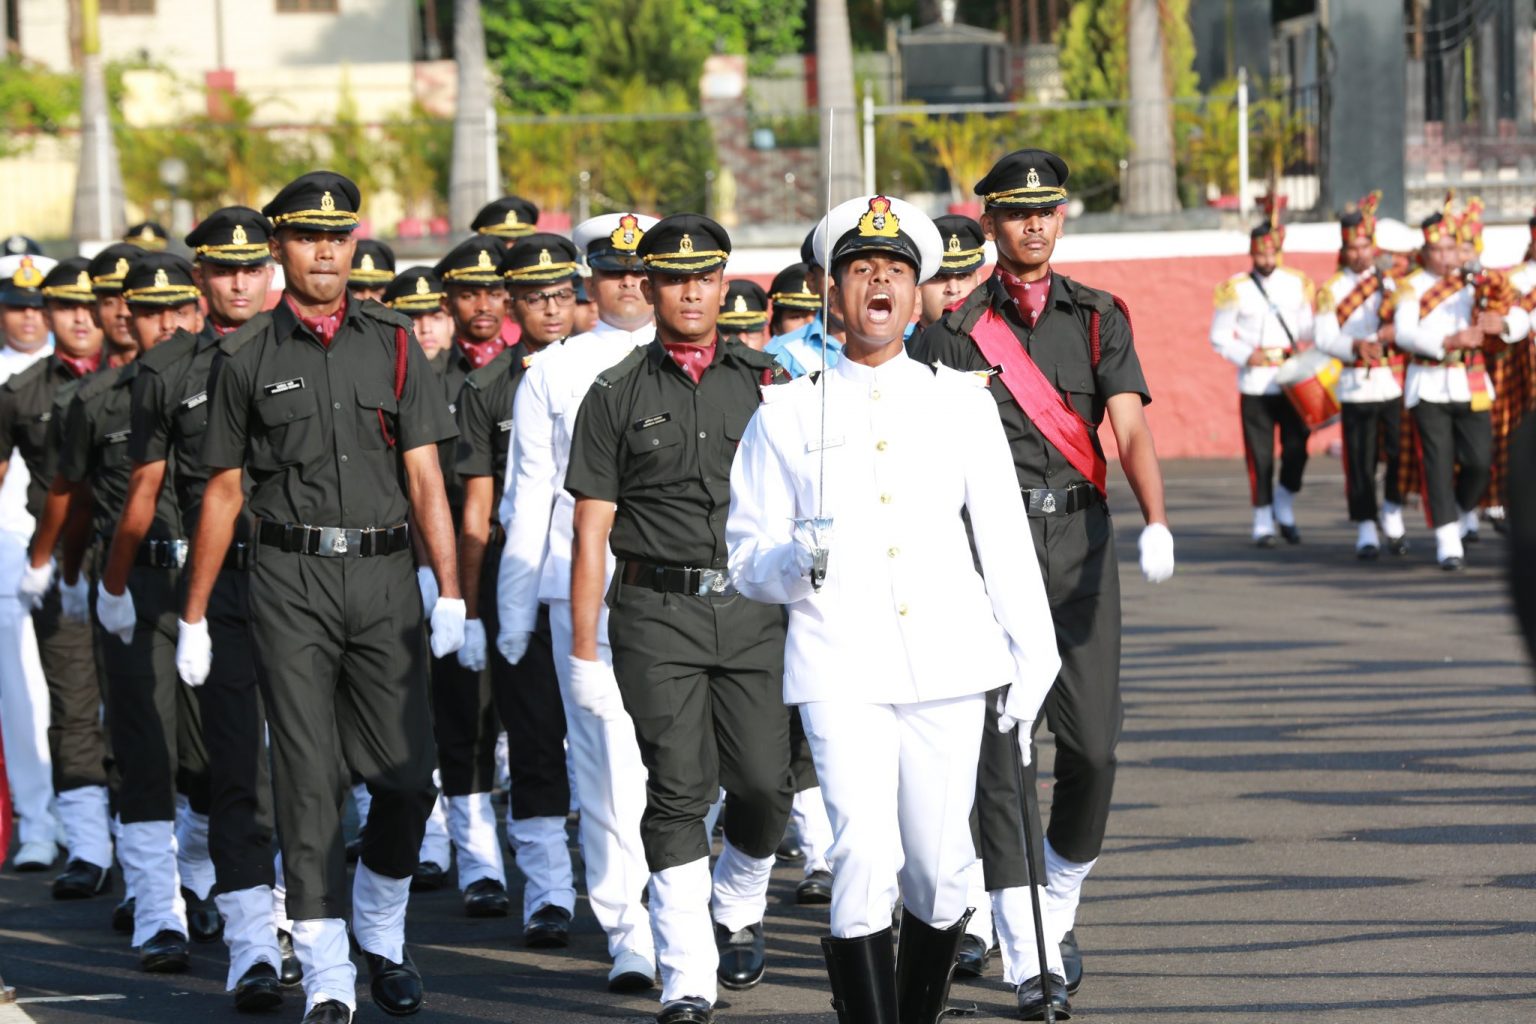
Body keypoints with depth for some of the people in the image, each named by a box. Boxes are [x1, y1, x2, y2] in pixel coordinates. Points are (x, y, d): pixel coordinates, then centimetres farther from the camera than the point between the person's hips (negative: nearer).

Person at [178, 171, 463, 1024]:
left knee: (408, 777, -1)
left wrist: (450, 594, -8)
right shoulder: (248, 357, 6)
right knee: (308, 782, -4)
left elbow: (426, 478, 2)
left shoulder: (393, 346, 7)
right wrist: (193, 615, 9)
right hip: (290, 578, -1)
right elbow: (224, 491, 10)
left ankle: (382, 931, 23)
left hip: (384, 575, 1)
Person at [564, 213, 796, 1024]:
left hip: (754, 610, 2)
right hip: (658, 614, -2)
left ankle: (738, 911, 29)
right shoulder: (616, 396, 5)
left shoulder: (766, 381, 10)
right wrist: (584, 652, -1)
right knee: (678, 791, -7)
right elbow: (590, 532, 3)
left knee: (764, 784, -2)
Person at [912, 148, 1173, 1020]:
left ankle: (1060, 906, 25)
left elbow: (1130, 426, -4)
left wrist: (1157, 521, -21)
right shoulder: (953, 330, 4)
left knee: (1093, 743, 0)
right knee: (1001, 748, -7)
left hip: (1079, 539, 2)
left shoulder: (1098, 318, 8)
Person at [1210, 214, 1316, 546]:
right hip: (1255, 383, -2)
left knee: (1296, 448, -3)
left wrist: (1306, 344, -9)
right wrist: (1246, 356, -15)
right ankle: (1263, 523, 7)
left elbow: (1309, 327, 14)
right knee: (1260, 456, -2)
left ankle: (1284, 508, 20)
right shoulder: (1235, 289, -1)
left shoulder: (1297, 283, 7)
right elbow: (1219, 337, 2)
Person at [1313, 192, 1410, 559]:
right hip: (1356, 386, -2)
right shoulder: (1331, 290, 4)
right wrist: (1357, 346, -23)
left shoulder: (1391, 284, 11)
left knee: (1400, 454, 1)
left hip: (1394, 384, 2)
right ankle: (1366, 532, 5)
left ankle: (1392, 513, 23)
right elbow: (1325, 338, -5)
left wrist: (1392, 332, -18)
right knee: (1360, 463, -2)